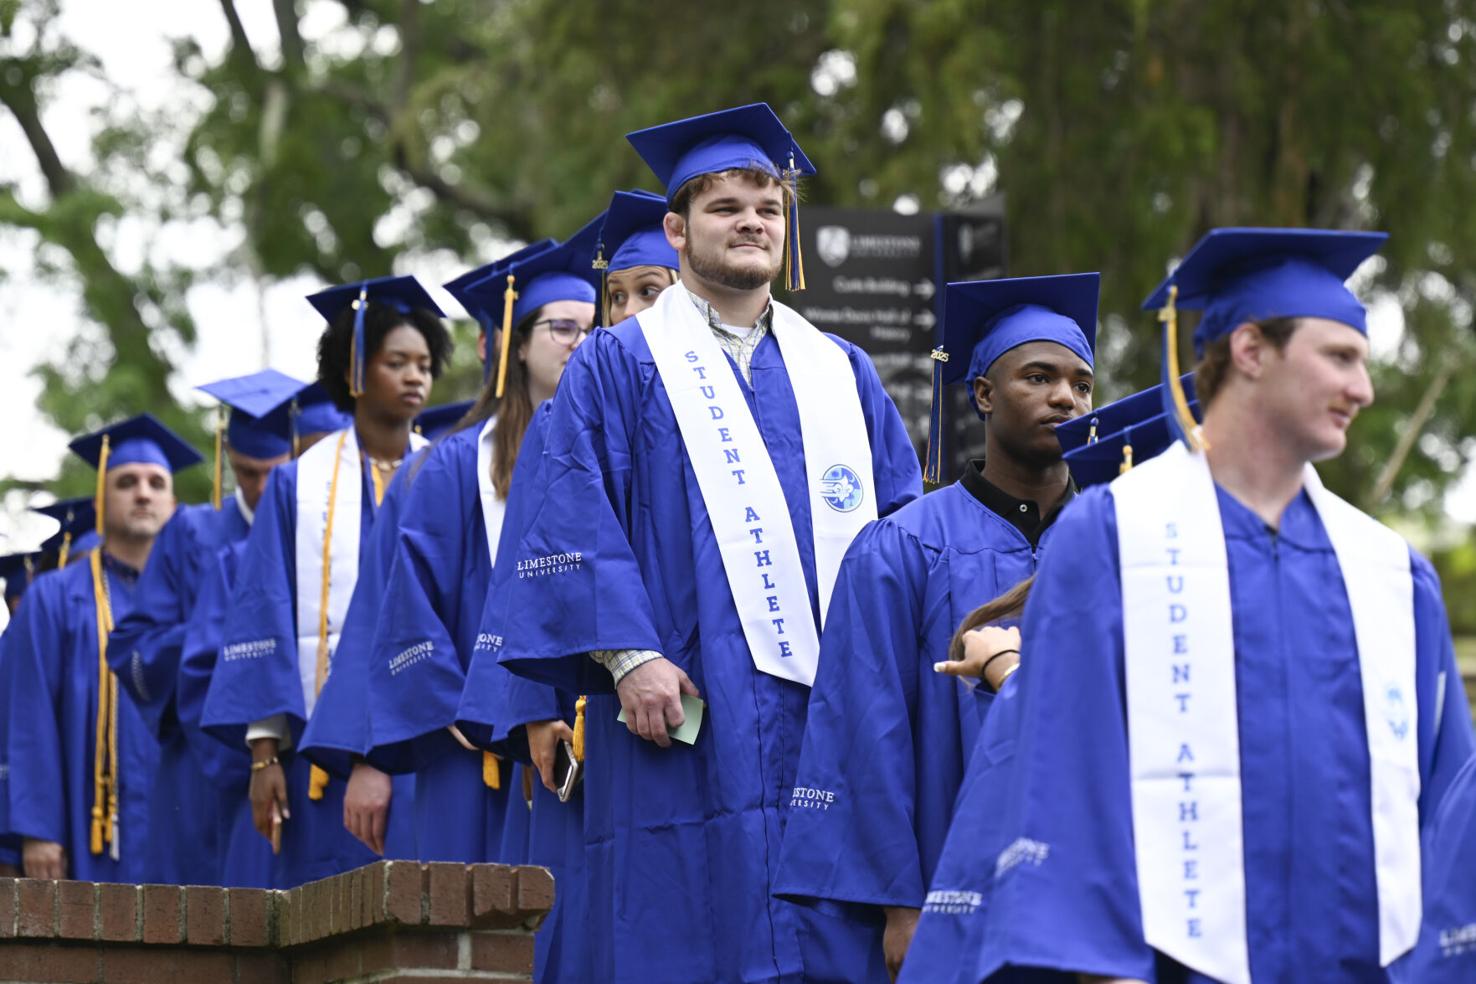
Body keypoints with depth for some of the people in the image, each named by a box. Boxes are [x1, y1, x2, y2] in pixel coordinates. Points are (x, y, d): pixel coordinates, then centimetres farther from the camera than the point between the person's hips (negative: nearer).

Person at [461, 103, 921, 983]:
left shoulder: (842, 374, 19)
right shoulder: (617, 367, 7)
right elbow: (574, 520, -3)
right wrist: (627, 654, -16)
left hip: (834, 718, 4)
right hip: (687, 713, -4)